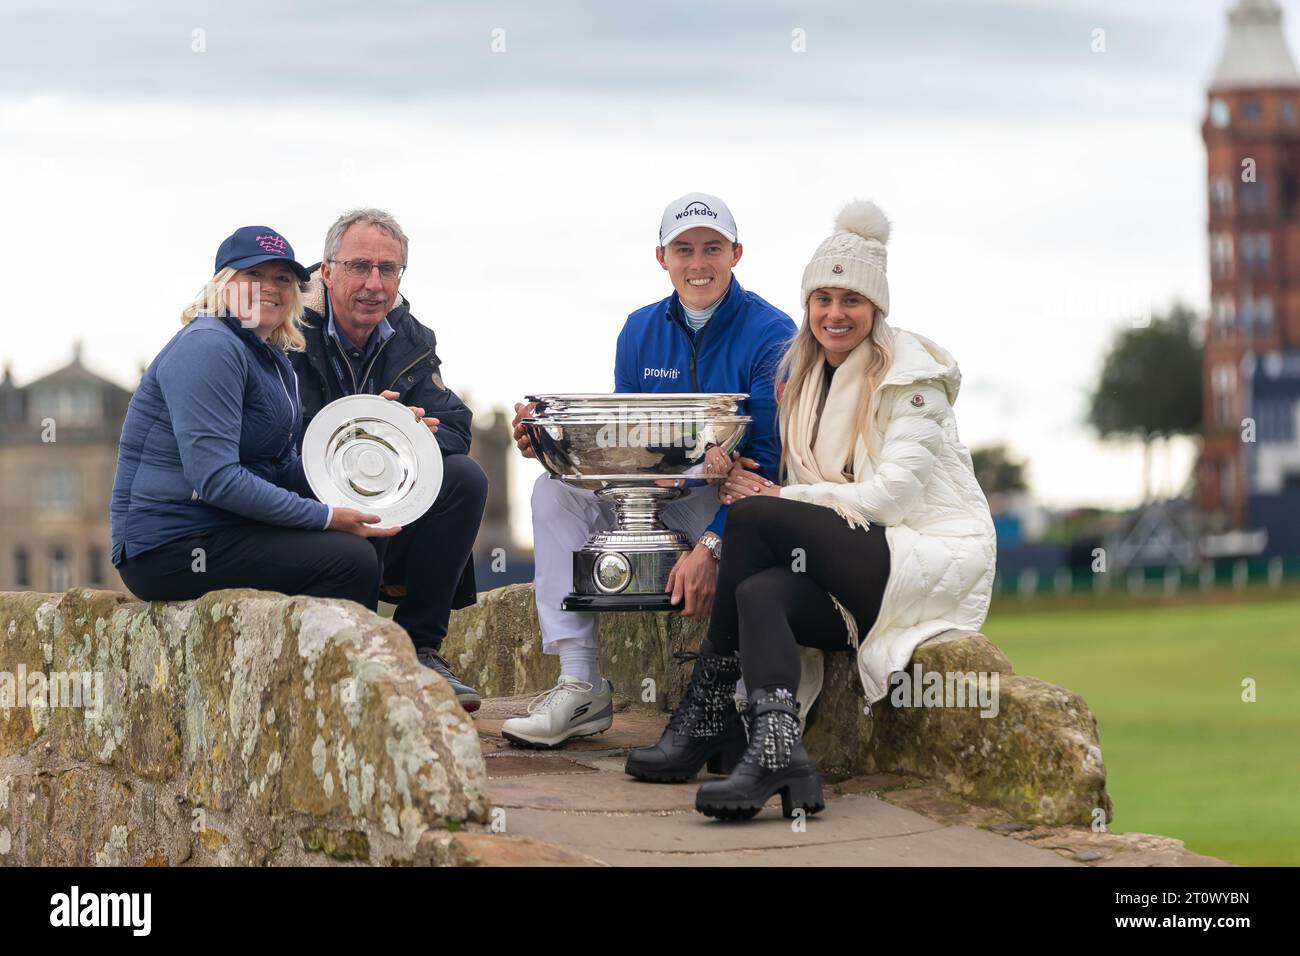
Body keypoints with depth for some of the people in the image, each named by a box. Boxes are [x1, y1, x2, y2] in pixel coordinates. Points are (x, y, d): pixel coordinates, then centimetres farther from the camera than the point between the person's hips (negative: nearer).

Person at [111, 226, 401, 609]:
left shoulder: (272, 358, 18)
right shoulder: (208, 348, -15)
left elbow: (283, 469, 18)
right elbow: (215, 478, -23)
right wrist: (325, 518, -20)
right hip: (172, 546, -10)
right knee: (351, 560, -19)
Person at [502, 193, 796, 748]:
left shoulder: (770, 335, -10)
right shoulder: (641, 332, 8)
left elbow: (767, 461, -18)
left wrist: (710, 546, -31)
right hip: (660, 496, 6)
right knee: (557, 490, -12)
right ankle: (580, 686, -16)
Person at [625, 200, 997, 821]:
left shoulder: (910, 374, -4)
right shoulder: (802, 378, 18)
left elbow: (896, 492, -14)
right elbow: (801, 494, 12)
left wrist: (781, 498, -17)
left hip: (935, 554, -6)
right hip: (850, 568, 6)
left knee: (755, 515, -24)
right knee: (758, 592, -29)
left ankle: (707, 712, -18)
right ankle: (779, 759, -46)